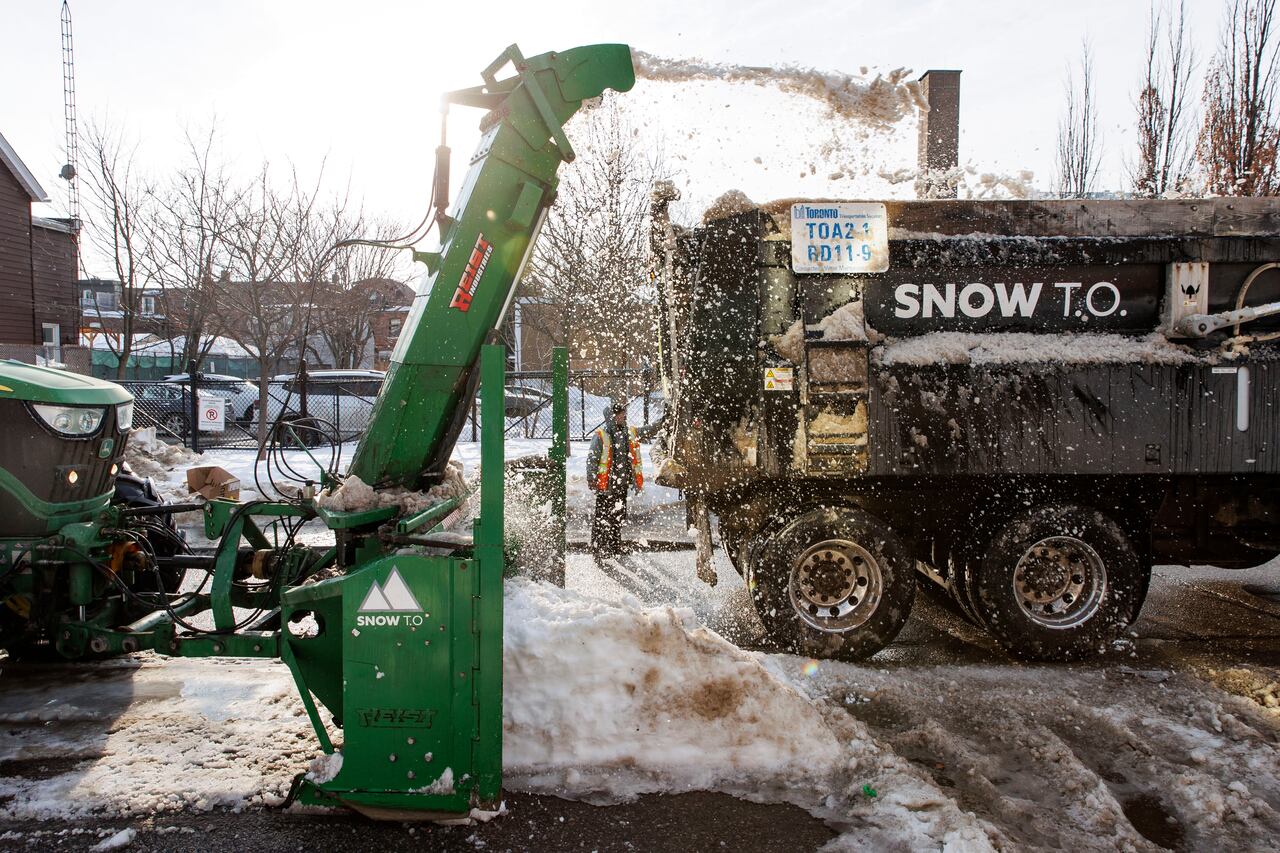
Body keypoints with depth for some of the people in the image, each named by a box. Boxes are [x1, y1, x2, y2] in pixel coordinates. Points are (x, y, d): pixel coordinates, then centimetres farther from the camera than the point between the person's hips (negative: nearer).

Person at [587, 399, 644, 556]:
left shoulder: (630, 433, 8)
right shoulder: (601, 435, -9)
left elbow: (636, 459, 16)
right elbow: (592, 459, -8)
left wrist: (637, 481, 16)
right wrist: (592, 481, -12)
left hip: (623, 483, 6)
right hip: (606, 484, -6)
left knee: (619, 516, 14)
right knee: (602, 517, 0)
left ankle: (615, 546, 27)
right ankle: (599, 547, 7)